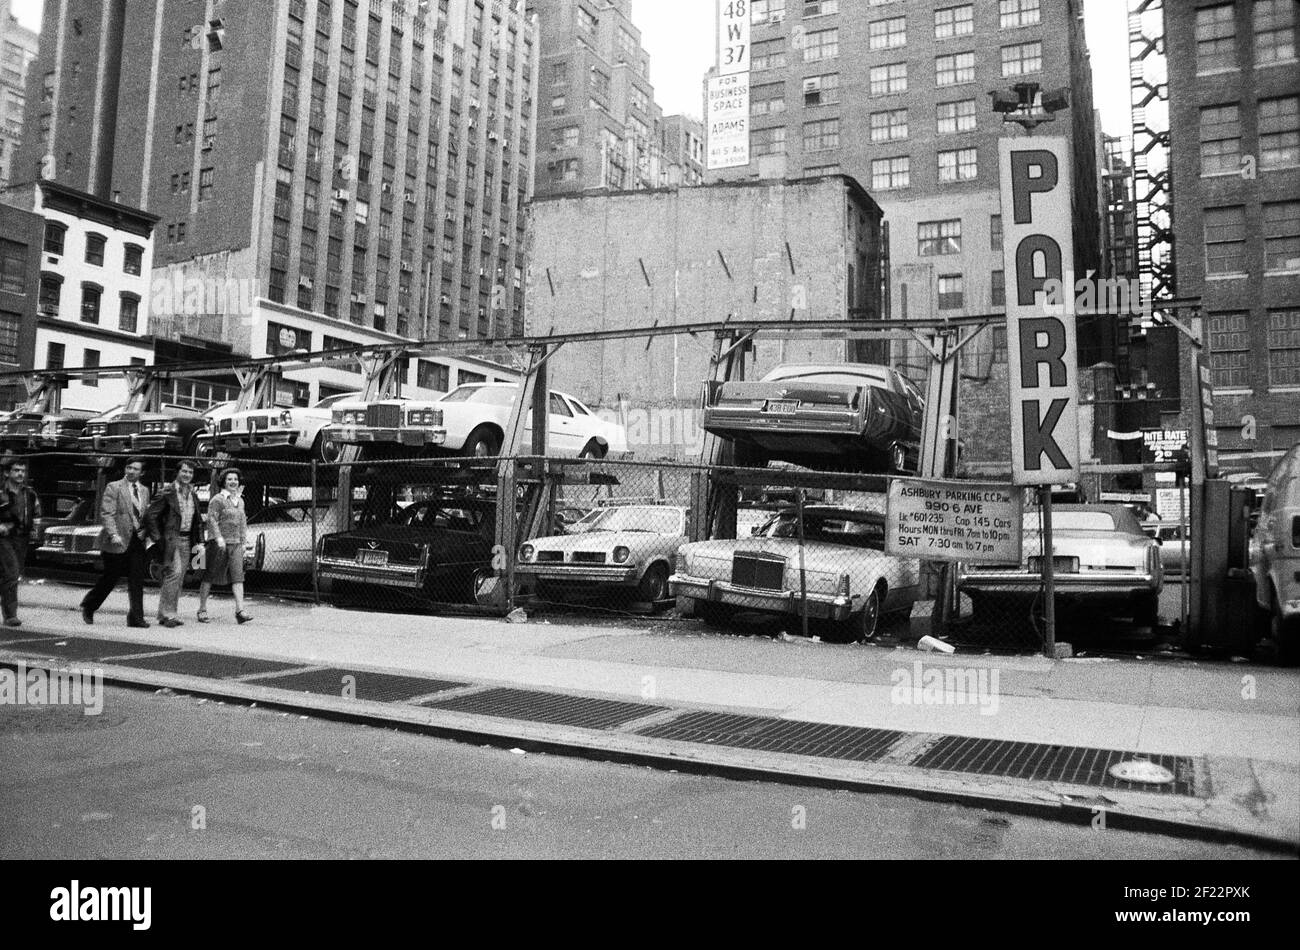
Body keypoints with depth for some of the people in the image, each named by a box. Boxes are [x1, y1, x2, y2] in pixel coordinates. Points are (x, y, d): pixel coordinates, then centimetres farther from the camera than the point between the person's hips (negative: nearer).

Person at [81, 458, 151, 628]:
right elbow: (106, 514, -11)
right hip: (118, 541, -4)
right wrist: (113, 534, -22)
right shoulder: (113, 487, -3)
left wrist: (144, 531, 5)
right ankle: (88, 607, 28)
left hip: (137, 540, 4)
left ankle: (135, 617, 1)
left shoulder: (144, 490, 14)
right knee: (110, 578, 5)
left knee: (137, 581, -1)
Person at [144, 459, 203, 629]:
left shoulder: (193, 496, 15)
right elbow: (149, 516, -10)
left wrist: (197, 541, 15)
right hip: (171, 539, -7)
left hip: (186, 541, 7)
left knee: (179, 578, 8)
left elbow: (198, 521, 25)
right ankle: (167, 613, -12)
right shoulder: (168, 493, -7)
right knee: (173, 573, -16)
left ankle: (168, 614, 15)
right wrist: (157, 538, -12)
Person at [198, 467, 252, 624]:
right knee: (210, 576, 3)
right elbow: (211, 519, -15)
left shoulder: (240, 501, 16)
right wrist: (219, 538, -25)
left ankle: (240, 610, -12)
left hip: (236, 543, 6)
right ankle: (202, 610, 14)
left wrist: (242, 541, 19)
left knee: (237, 576, -5)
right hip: (218, 543, -6)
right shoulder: (217, 499, -6)